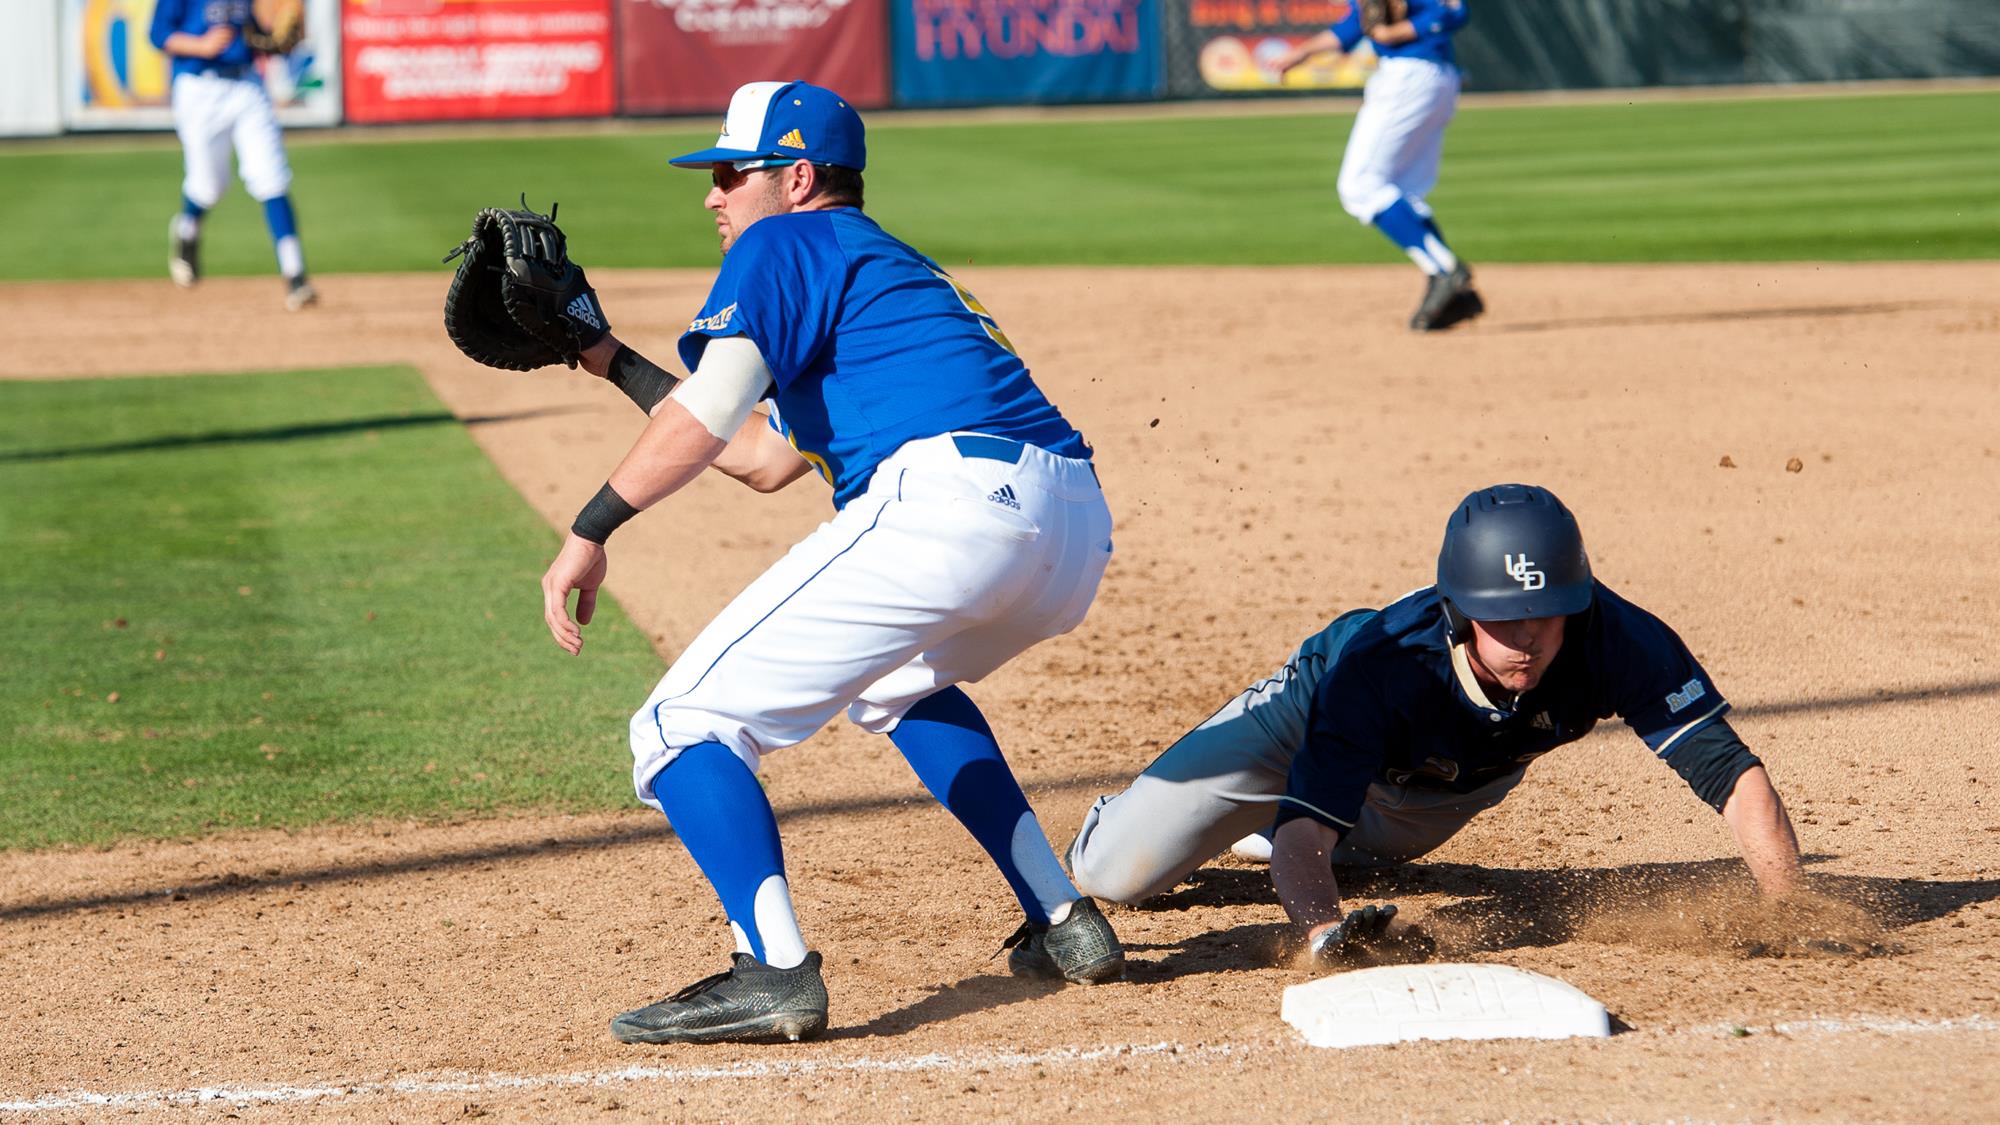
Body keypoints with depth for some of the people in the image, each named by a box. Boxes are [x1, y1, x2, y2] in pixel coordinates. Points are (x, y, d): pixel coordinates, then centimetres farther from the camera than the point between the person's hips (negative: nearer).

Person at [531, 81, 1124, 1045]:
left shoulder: (786, 245, 11)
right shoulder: (895, 269, 37)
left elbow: (711, 411, -7)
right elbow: (762, 459, 40)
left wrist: (591, 530, -9)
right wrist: (609, 360, 45)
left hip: (948, 498, -9)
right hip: (1077, 533, 9)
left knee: (685, 723, -4)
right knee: (893, 684, 38)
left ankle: (773, 970, -25)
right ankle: (1065, 926, 25)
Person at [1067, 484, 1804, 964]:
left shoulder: (1617, 642, -42)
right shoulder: (1383, 665, -47)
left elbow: (1730, 773, -44)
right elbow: (1303, 834, -50)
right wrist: (1323, 929, -71)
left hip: (1458, 778, 3)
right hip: (1318, 713, -3)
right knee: (1116, 874, -10)